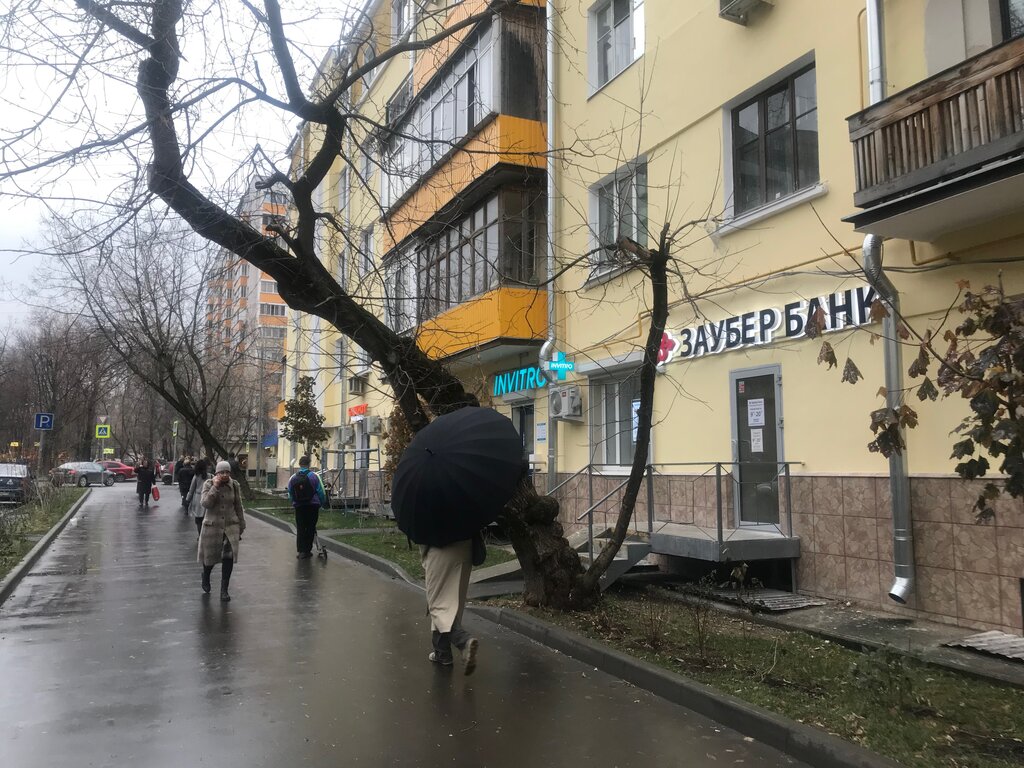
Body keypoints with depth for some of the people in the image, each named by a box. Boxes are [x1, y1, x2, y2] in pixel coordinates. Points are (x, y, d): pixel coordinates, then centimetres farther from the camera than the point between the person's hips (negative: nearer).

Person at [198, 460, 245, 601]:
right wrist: (215, 487, -24)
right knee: (210, 557, 12)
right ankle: (205, 578, 45)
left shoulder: (234, 485, -1)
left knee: (229, 557, -7)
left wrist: (241, 526, 10)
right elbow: (206, 504, -21)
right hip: (212, 526, -1)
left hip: (231, 526, 1)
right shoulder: (208, 484, -7)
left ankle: (224, 590, 6)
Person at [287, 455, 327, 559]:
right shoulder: (313, 476, -8)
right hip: (313, 506, -3)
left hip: (299, 507, 3)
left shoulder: (292, 478, 4)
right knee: (310, 528, 6)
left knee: (300, 528, 10)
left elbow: (290, 496, 6)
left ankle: (300, 551, 6)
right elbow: (321, 492, -7)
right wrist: (323, 503, 7)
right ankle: (307, 551, 9)